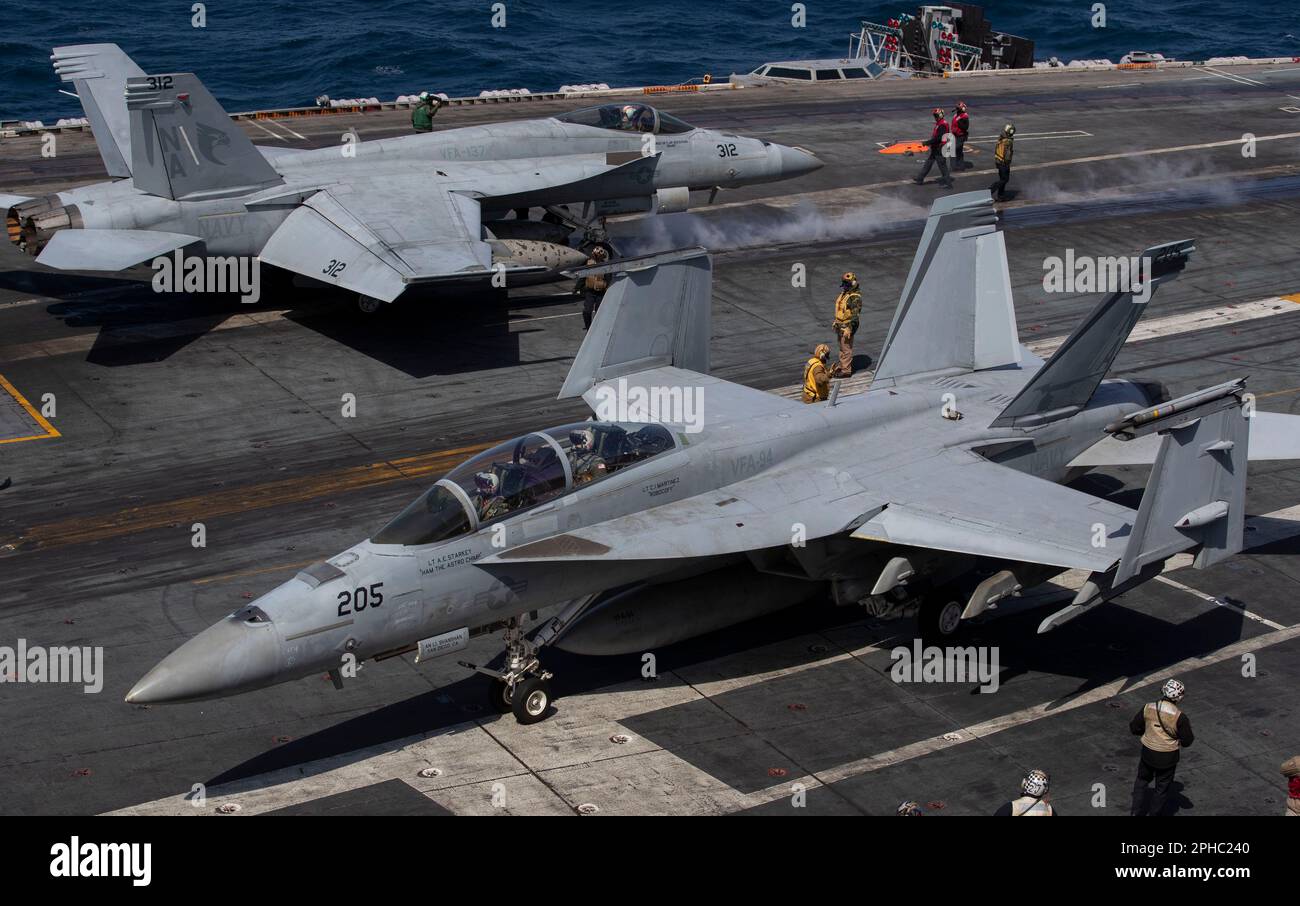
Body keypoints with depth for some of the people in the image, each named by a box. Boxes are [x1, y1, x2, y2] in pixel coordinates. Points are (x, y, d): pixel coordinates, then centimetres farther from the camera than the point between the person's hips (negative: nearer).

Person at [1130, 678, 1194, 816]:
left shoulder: (1148, 708, -12)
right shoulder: (1179, 716, -21)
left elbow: (1134, 727, -1)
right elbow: (1187, 741, -12)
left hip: (1148, 753, 3)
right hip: (1167, 757, -3)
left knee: (1142, 780, 26)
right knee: (1162, 788, 17)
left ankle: (1136, 811, 28)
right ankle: (1153, 813, 27)